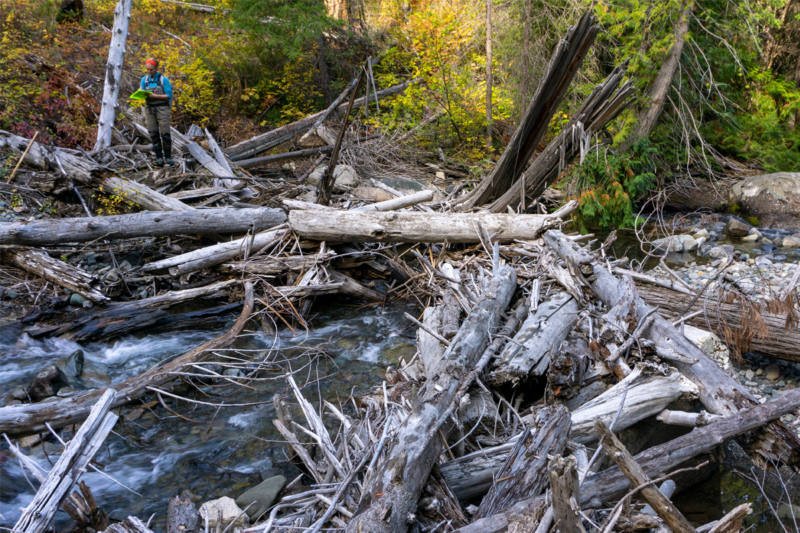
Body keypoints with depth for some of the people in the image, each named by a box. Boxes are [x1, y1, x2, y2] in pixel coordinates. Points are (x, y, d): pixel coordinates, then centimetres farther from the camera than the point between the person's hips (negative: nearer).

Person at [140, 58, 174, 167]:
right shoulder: (144, 79, 10)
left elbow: (169, 95, -5)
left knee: (165, 133, -7)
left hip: (162, 108, -4)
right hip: (149, 108, 4)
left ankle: (168, 157, 0)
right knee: (153, 133, 0)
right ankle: (159, 157, 3)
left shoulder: (163, 79, -2)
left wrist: (155, 96, -17)